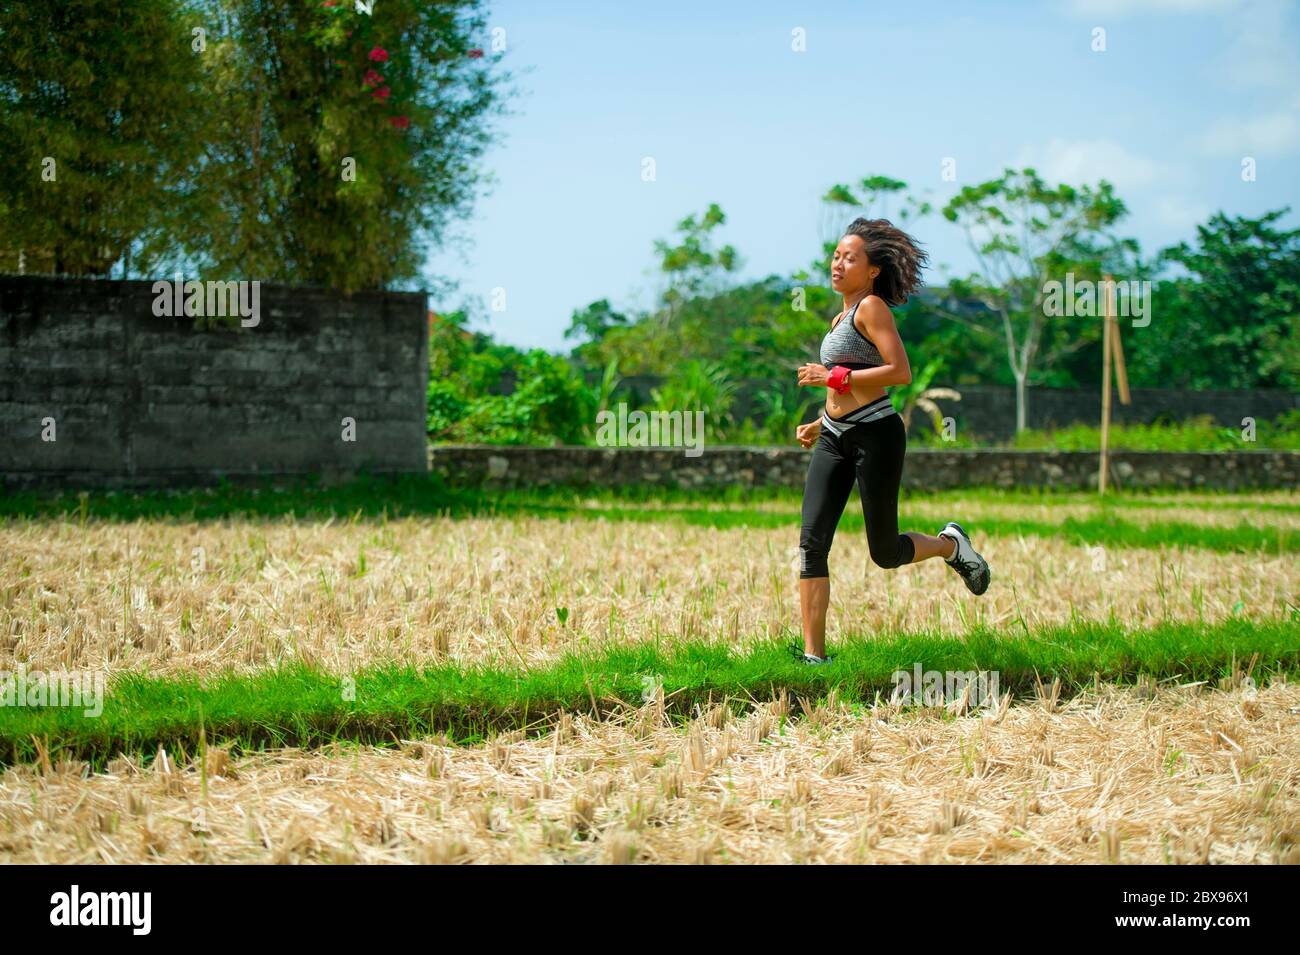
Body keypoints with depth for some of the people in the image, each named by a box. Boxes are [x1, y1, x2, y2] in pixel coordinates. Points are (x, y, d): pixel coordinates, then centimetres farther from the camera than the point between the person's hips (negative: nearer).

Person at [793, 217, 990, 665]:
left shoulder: (871, 307, -9)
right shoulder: (844, 315, 17)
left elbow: (899, 372, -19)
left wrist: (833, 377, -19)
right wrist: (820, 423, 19)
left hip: (875, 435, -8)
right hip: (835, 439, 8)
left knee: (885, 553, 2)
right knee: (811, 543, -7)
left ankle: (950, 545, 34)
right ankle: (813, 655, -8)